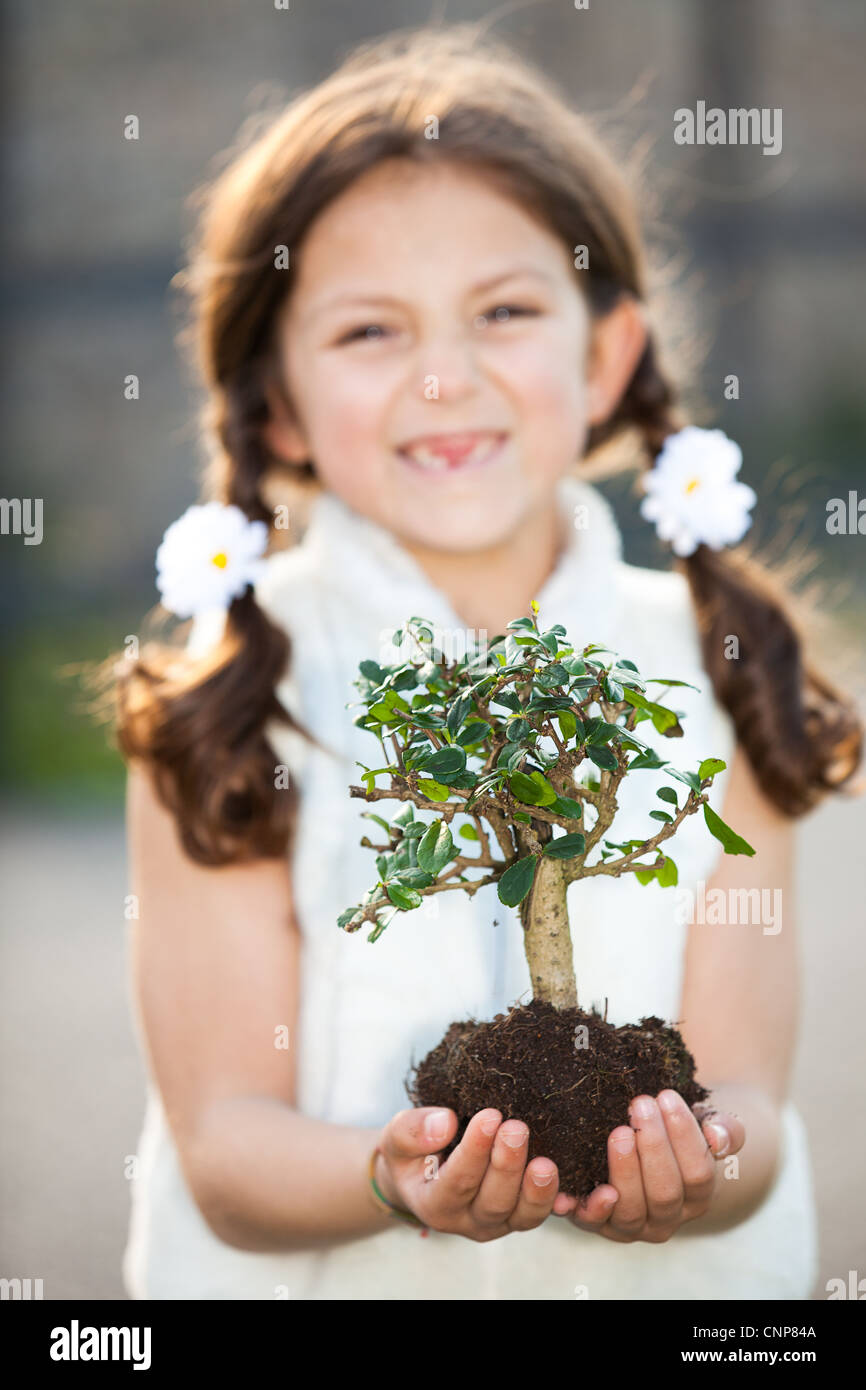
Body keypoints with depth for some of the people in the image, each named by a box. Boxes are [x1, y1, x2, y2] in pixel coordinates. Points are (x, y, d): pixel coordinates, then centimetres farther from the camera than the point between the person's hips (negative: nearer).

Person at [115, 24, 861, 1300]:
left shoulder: (711, 677, 3)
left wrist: (708, 1167, -22)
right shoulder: (231, 707, -2)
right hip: (319, 1279, -2)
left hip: (670, 1278, 2)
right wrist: (393, 1180, -25)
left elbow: (747, 1097, -2)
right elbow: (225, 1149, -6)